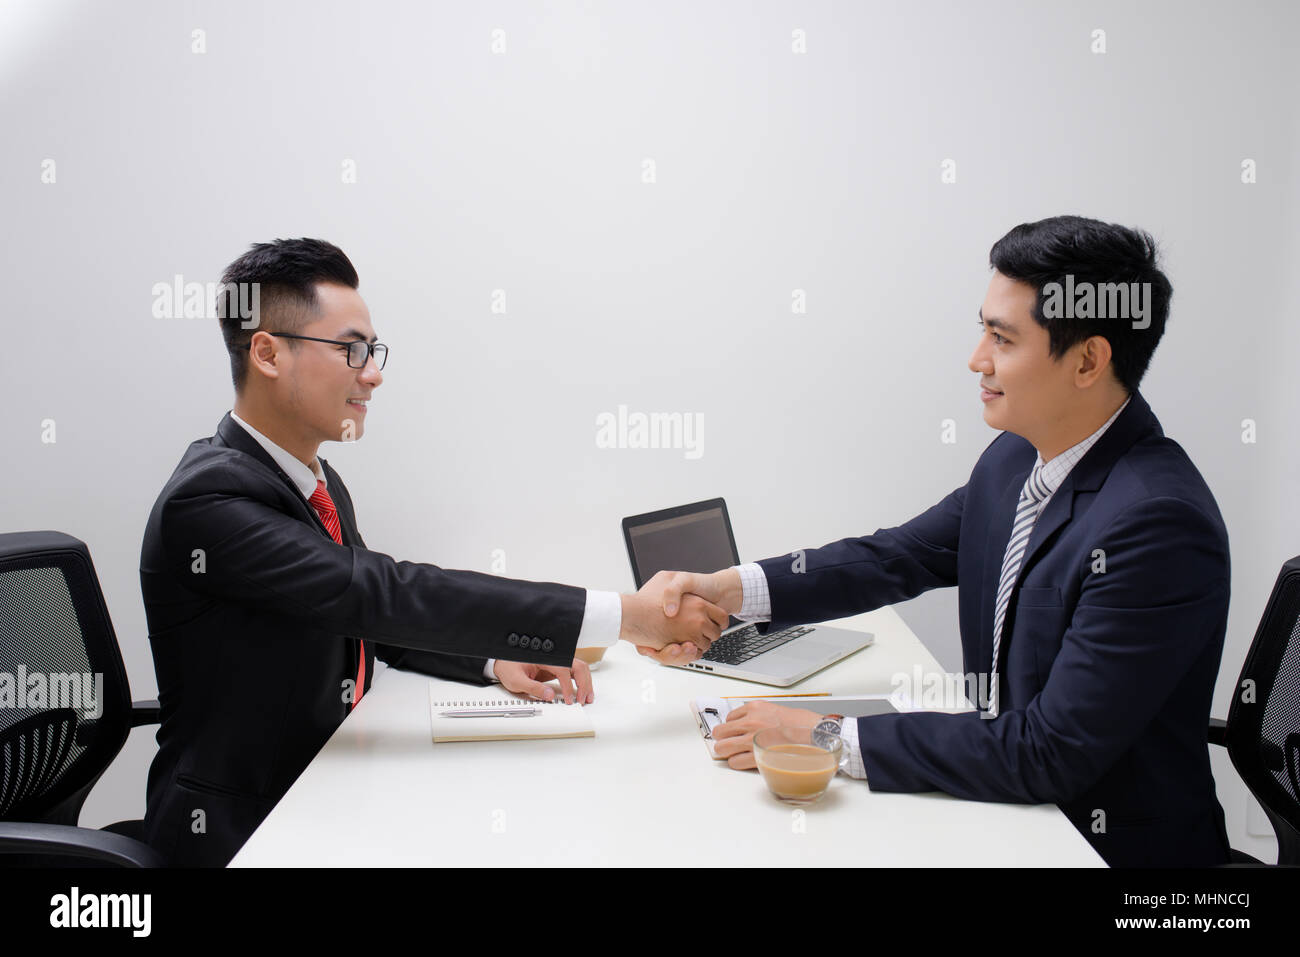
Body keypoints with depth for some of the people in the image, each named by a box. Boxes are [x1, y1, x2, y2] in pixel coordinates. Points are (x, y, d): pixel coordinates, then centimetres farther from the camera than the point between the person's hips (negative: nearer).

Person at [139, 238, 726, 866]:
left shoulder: (321, 483, 7)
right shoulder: (208, 498, -21)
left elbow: (374, 623, 15)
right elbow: (386, 594, -29)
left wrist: (495, 660, -4)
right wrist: (625, 616, -30)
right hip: (238, 830, -7)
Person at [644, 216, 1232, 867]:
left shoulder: (1159, 524, -27)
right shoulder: (1015, 457, -1)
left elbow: (1053, 753, -27)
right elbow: (900, 556, 4)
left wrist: (831, 738, -25)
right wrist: (728, 589, -8)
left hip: (1109, 845, -6)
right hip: (1011, 800, 6)